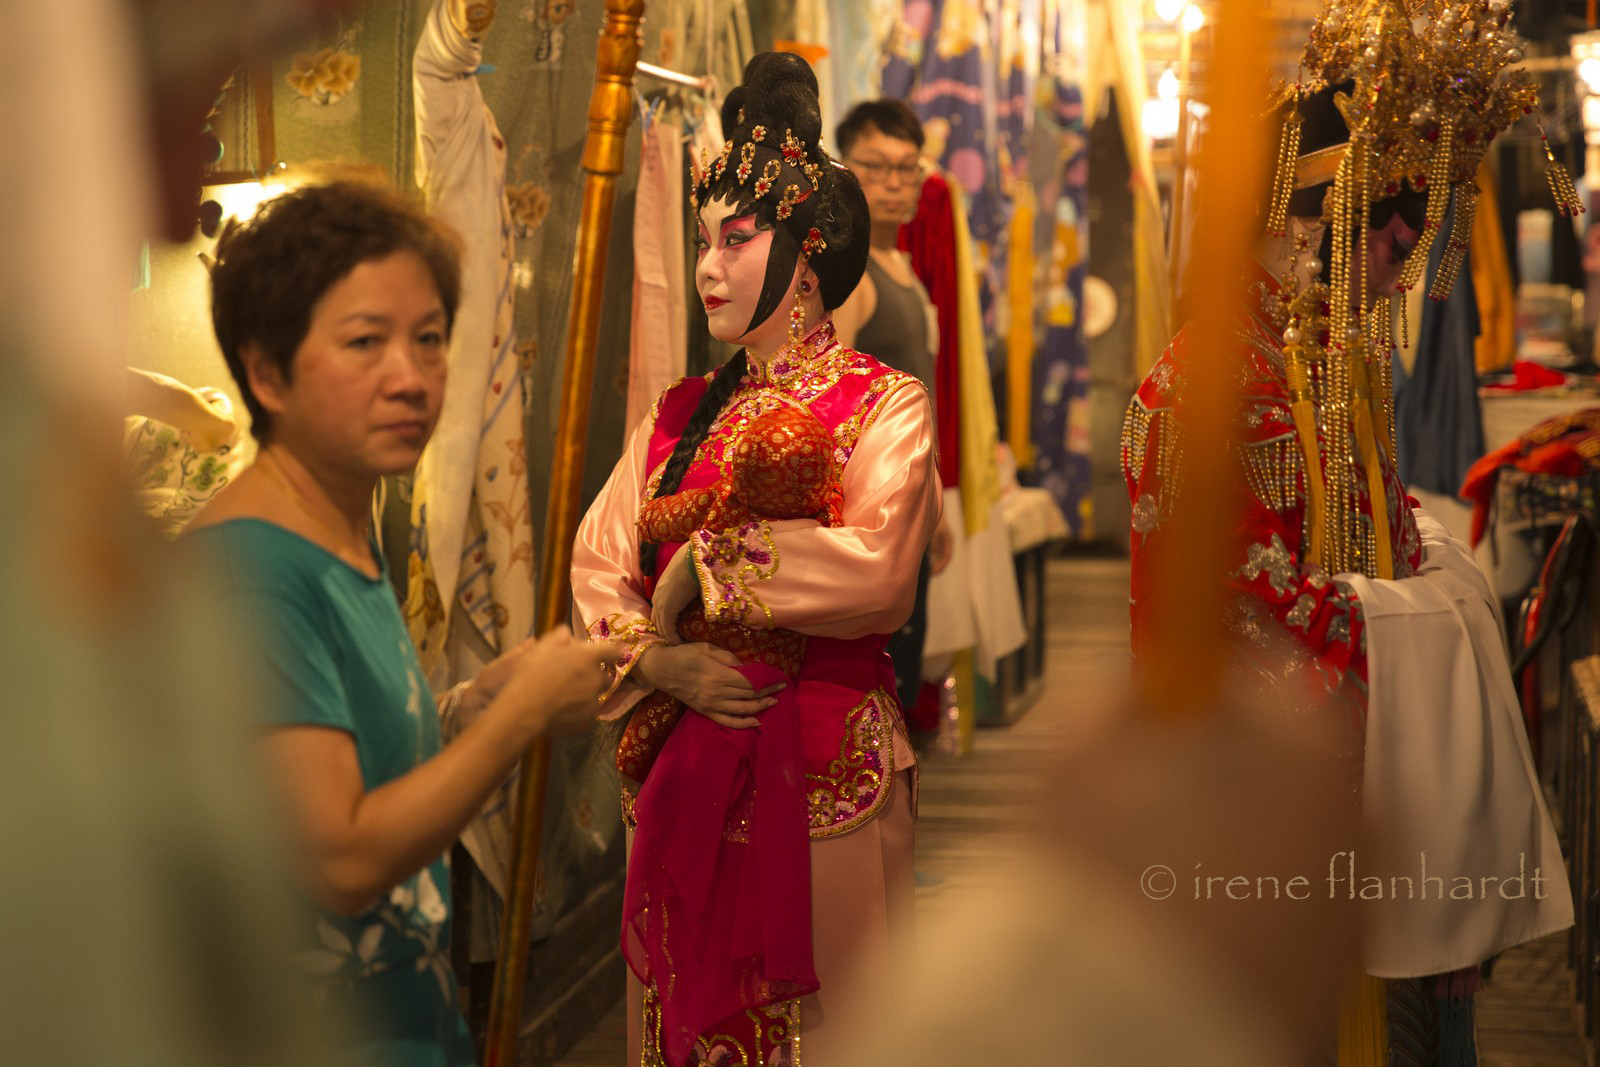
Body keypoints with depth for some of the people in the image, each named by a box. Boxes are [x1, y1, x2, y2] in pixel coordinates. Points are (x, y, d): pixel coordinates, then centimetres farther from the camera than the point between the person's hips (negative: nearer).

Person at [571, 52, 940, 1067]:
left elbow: (875, 566, -22)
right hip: (685, 762, 5)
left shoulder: (885, 404, -6)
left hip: (825, 764, -5)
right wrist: (663, 662, -13)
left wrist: (702, 566, -13)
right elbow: (598, 563, 5)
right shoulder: (684, 412, 12)